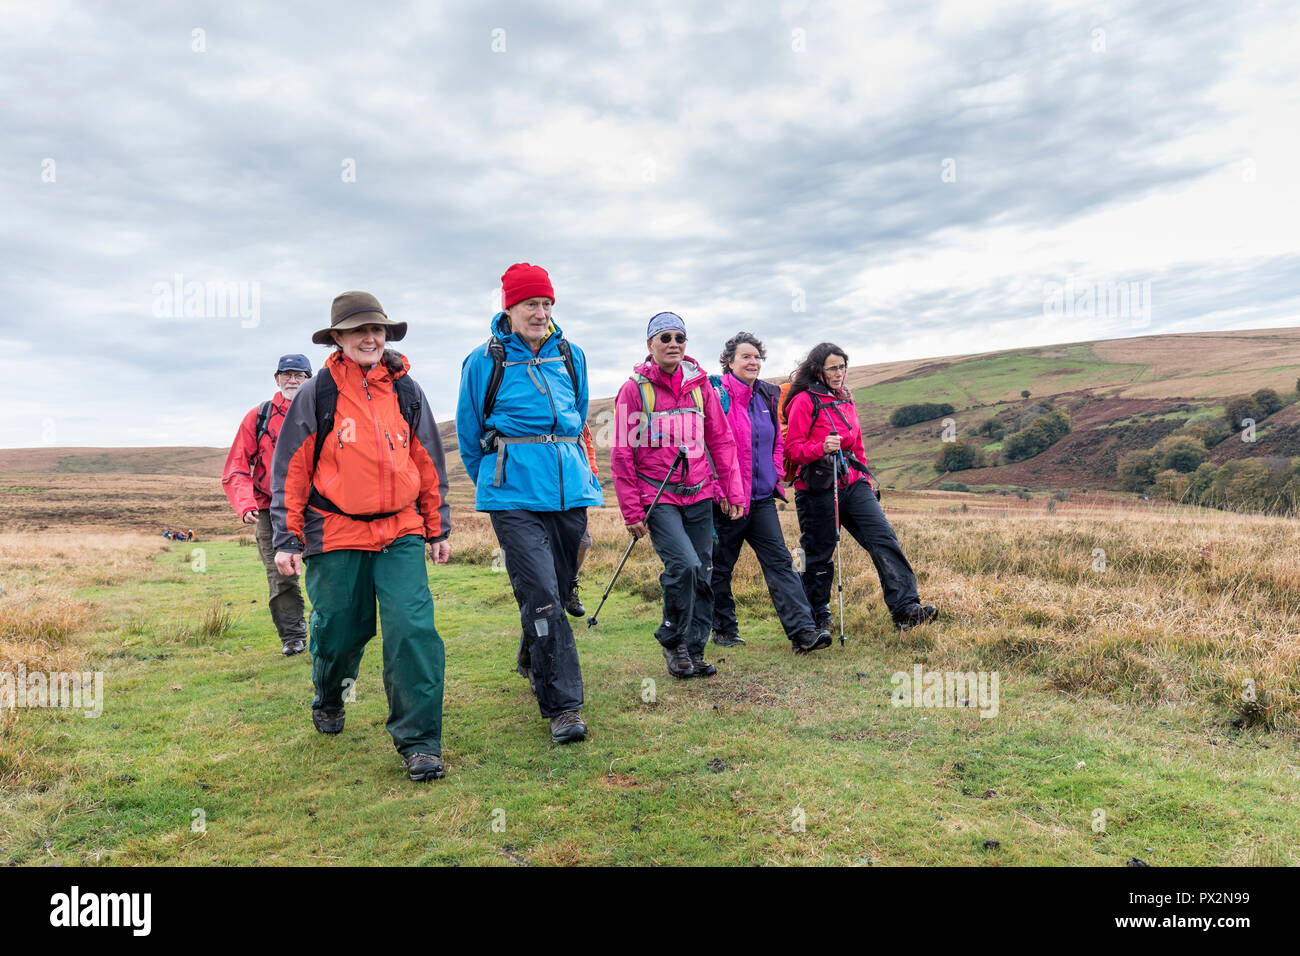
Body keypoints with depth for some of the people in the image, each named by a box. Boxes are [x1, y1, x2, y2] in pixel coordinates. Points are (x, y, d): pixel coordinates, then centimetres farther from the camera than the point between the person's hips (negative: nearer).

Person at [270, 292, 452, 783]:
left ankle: (419, 742, -3)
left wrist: (438, 529, 14)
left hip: (401, 532, 1)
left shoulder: (405, 391, 7)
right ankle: (328, 699, 45)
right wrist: (287, 539, -1)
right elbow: (290, 469, 2)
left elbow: (428, 463, 14)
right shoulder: (316, 394, -1)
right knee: (337, 632, 11)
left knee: (414, 629, -12)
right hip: (335, 537, -1)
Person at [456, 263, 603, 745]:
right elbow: (469, 435, 11)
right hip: (514, 497, -4)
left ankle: (531, 660, 42)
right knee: (540, 595, -13)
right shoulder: (484, 362, -1)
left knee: (559, 589, 14)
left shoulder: (571, 356, 11)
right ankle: (562, 705, -6)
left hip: (570, 490, 5)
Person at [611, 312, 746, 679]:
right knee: (684, 565, -19)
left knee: (703, 574, 5)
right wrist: (632, 511, -5)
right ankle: (672, 639, 5)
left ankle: (693, 652, 20)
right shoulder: (635, 388, -2)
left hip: (699, 496, 4)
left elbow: (722, 441, 13)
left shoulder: (700, 386, 9)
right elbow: (622, 454, -2)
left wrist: (732, 491, 6)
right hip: (657, 497, -4)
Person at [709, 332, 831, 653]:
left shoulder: (768, 396, 11)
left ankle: (803, 630, -7)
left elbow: (778, 440, 23)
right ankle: (724, 629, 24)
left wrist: (775, 473, 11)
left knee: (779, 560, -3)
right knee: (721, 566, 8)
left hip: (762, 495, 5)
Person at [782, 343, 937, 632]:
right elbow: (792, 449, -10)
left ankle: (905, 608, -13)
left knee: (884, 537, -9)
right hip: (818, 487, -6)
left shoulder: (845, 398, 16)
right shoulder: (804, 401, -7)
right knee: (819, 554, 4)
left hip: (852, 483, 6)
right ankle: (818, 619, 21)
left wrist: (865, 476, 22)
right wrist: (822, 447, -26)